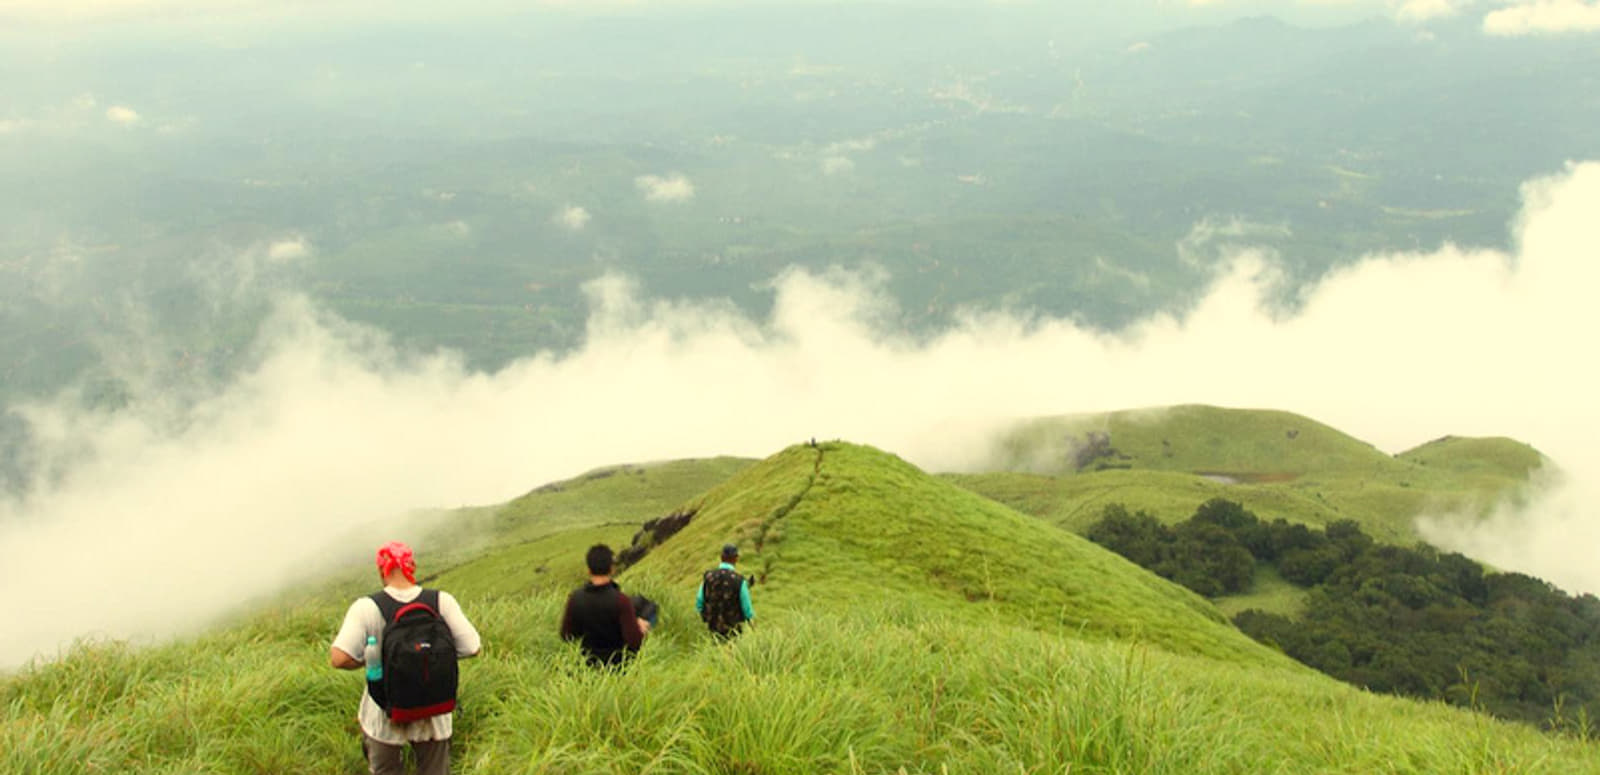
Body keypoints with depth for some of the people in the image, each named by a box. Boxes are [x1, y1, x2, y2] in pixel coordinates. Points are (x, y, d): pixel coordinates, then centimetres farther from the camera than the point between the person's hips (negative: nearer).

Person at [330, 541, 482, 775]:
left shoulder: (366, 608, -17)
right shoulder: (442, 602, -12)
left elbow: (340, 658, -24)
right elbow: (472, 649, -11)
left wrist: (367, 660, -3)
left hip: (384, 719, -1)